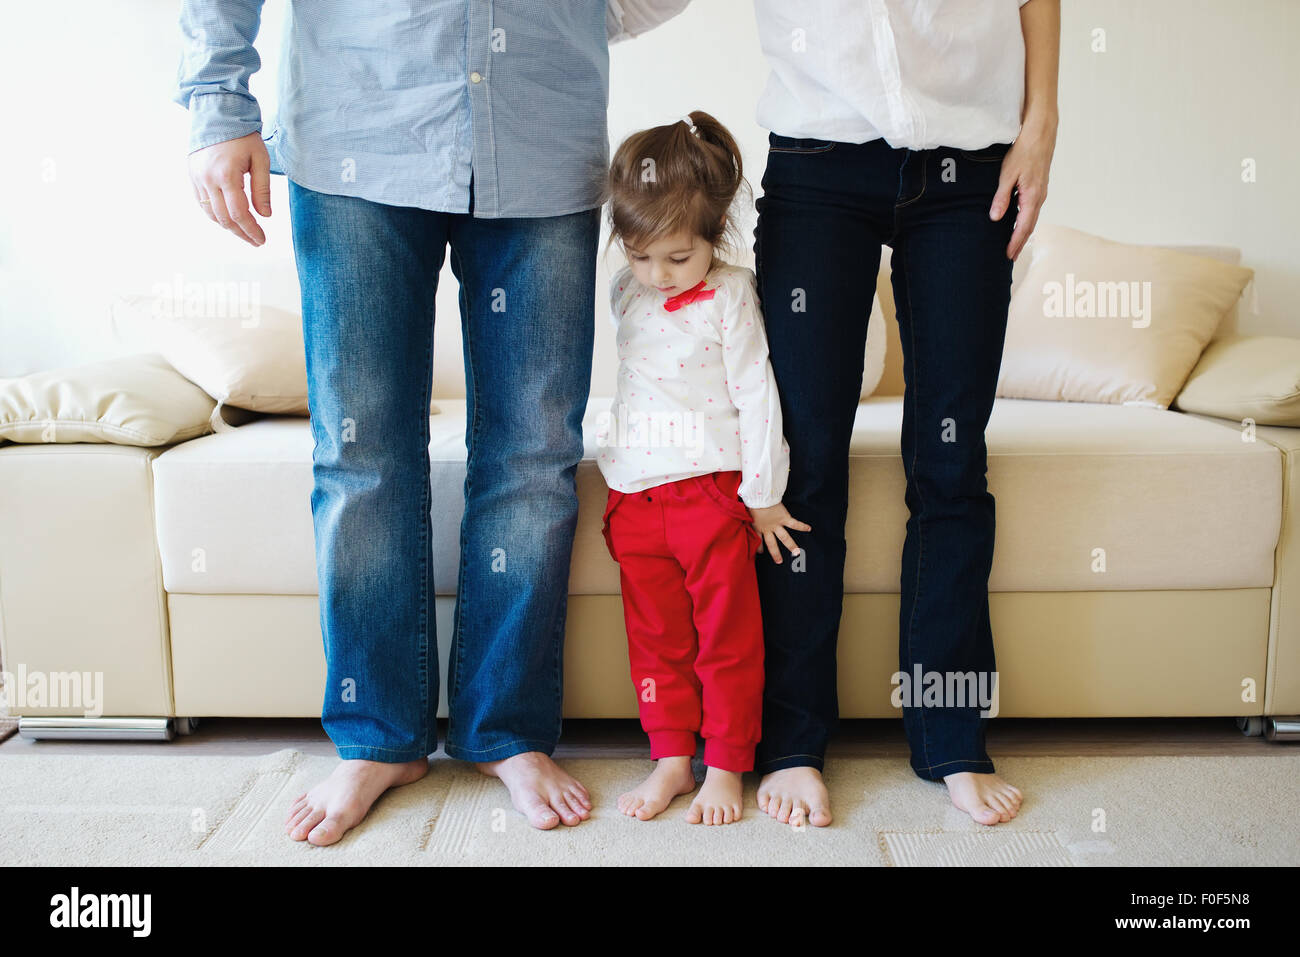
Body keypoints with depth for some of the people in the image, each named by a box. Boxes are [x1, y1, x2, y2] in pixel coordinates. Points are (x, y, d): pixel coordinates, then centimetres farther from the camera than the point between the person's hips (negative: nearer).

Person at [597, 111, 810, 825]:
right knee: (653, 637, 11)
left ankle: (726, 766, 16)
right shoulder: (624, 293, 6)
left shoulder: (729, 296, -9)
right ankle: (671, 758, 22)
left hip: (712, 486, -5)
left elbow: (756, 395, -9)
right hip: (634, 492, 5)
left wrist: (763, 495, -9)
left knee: (727, 637, 4)